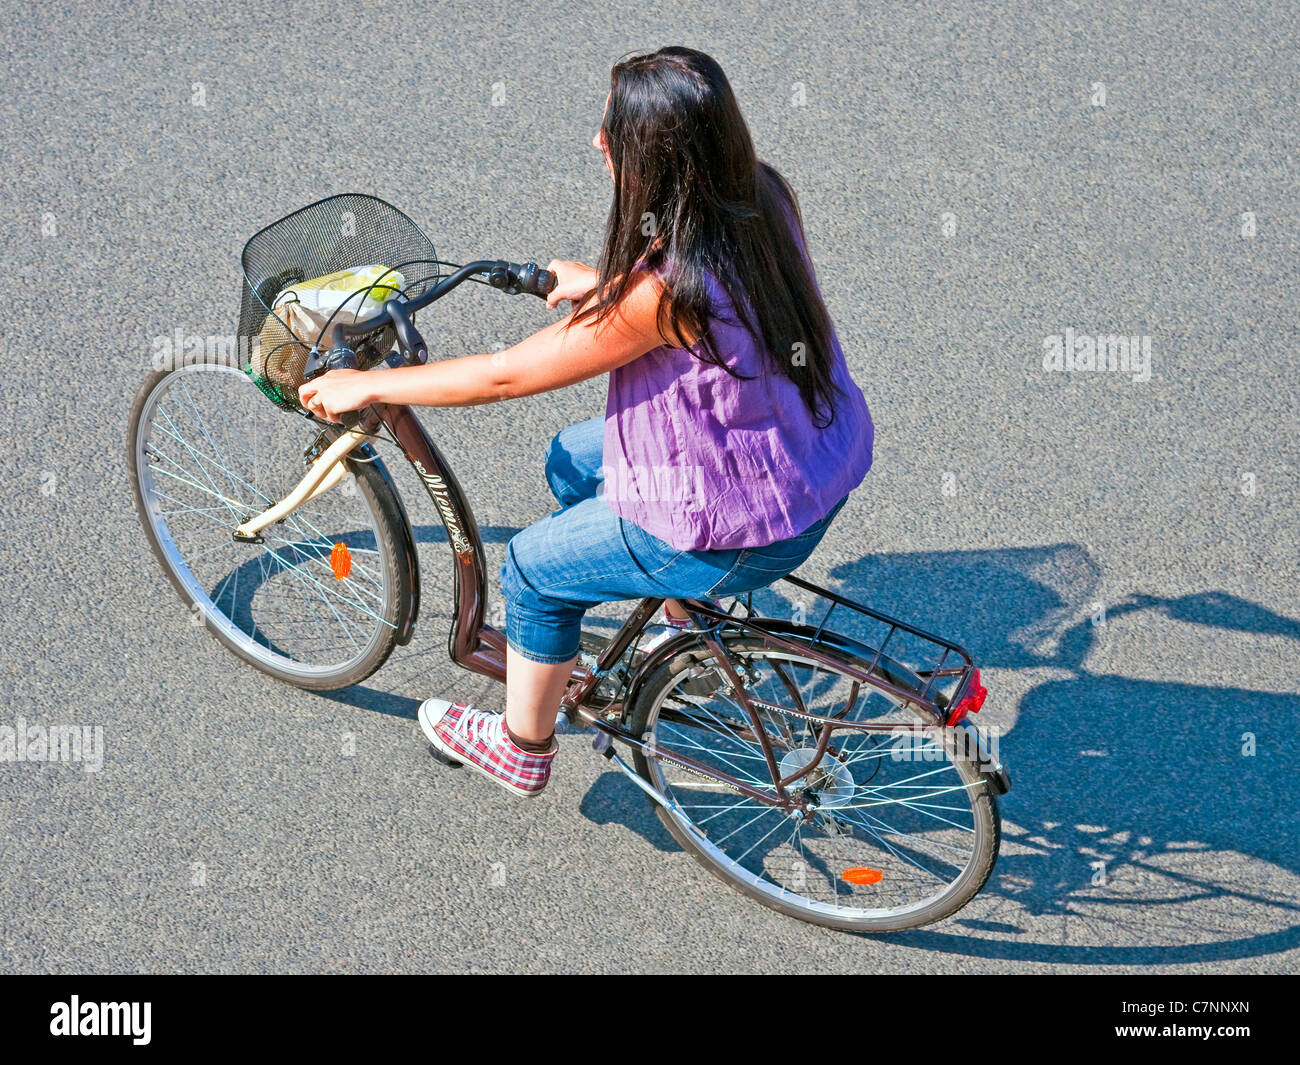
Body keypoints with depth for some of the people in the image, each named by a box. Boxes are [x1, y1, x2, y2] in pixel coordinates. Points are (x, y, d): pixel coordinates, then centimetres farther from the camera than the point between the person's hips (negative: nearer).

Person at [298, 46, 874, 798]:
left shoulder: (661, 290, -31)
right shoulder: (762, 195, -9)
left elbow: (506, 376, -21)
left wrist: (367, 386, -9)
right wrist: (604, 286, 17)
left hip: (750, 527, -8)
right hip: (813, 459, 8)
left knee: (535, 569, 10)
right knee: (572, 462, 23)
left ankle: (523, 750, 34)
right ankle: (691, 615, 40)